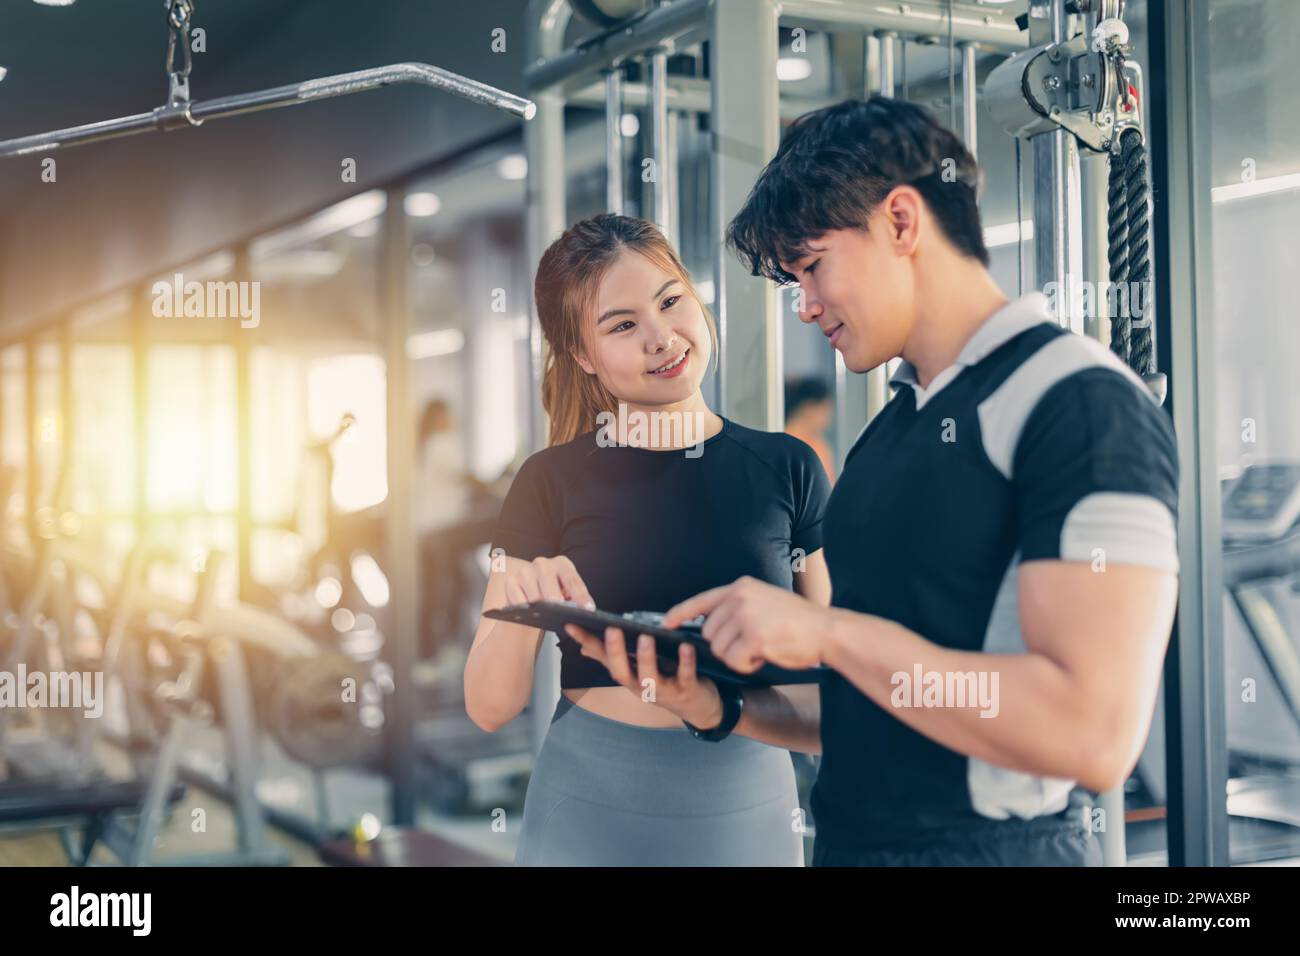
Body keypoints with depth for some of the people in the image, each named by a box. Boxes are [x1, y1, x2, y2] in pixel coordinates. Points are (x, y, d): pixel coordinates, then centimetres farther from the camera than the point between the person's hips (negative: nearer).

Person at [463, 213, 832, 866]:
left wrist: (722, 706, -19)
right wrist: (521, 608, -23)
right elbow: (490, 708, -4)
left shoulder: (787, 469, -1)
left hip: (750, 811, 1)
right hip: (591, 812, -1)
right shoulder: (552, 481, -3)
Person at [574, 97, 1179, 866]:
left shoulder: (1082, 403, -14)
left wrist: (828, 631, -20)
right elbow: (865, 708, 13)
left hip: (997, 844, -8)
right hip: (850, 840, 8)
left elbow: (1094, 733, -24)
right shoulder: (890, 428, 11)